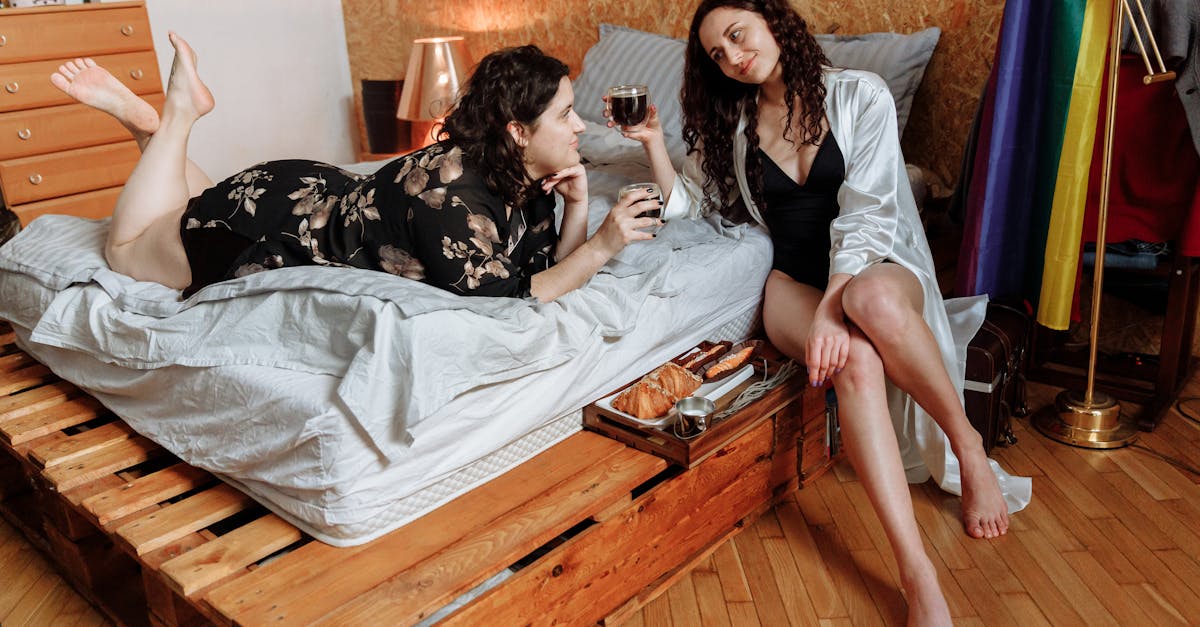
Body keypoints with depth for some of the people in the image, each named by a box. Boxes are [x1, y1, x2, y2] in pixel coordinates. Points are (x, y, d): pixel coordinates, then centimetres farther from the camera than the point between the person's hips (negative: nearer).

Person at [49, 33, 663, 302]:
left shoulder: (531, 183, -13)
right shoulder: (448, 190, -38)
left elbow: (544, 267, -10)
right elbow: (506, 300, -39)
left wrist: (579, 207, -25)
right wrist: (603, 246, -40)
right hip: (279, 222, -7)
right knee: (128, 248, 15)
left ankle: (150, 122, 32)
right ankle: (174, 115, 19)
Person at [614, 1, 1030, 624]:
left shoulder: (859, 94, -2)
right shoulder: (731, 122, 12)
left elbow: (866, 211, -14)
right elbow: (684, 201, 15)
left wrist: (833, 303, -26)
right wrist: (653, 143, -1)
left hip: (877, 266, -1)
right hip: (793, 278, 2)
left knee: (873, 301, -41)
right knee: (856, 362, -34)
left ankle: (967, 446, -15)